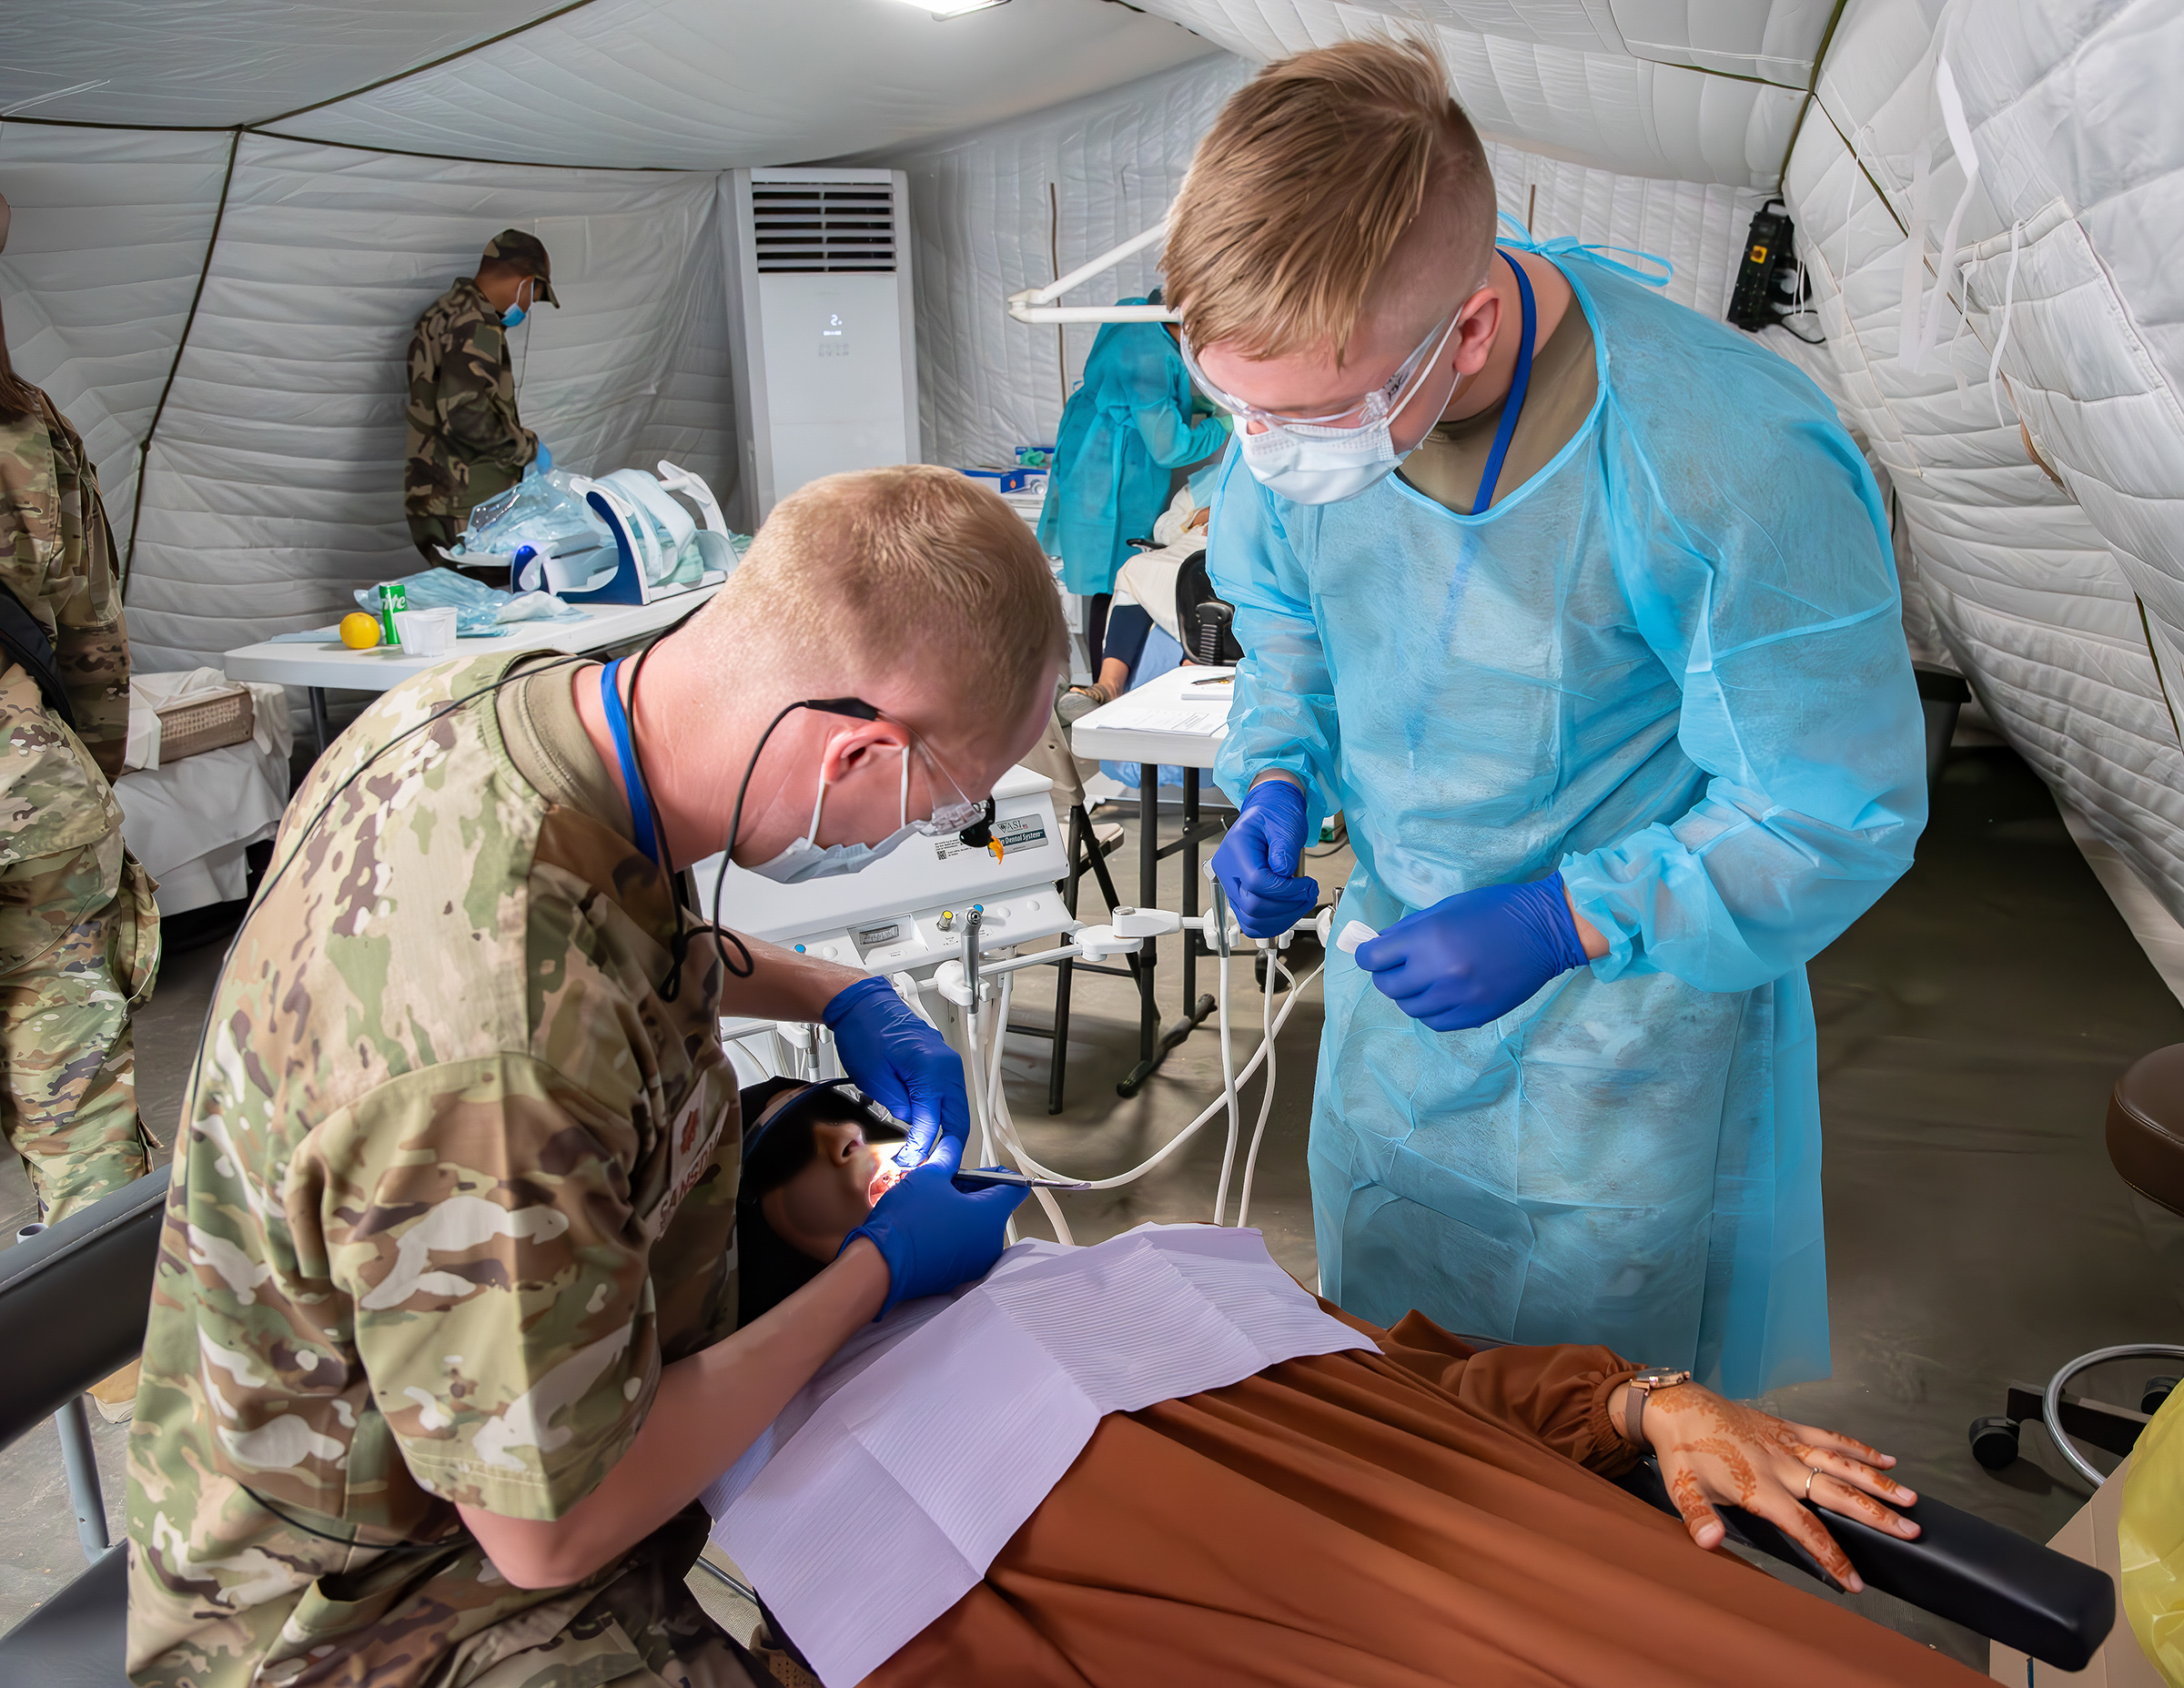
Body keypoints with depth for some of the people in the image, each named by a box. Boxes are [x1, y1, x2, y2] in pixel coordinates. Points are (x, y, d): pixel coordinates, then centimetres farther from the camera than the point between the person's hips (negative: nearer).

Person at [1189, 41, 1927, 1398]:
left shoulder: (1739, 470, -33)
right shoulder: (1312, 378, -15)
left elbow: (1842, 817, -22)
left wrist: (1566, 922, -30)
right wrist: (1280, 781, -13)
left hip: (1636, 998, -4)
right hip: (1401, 945, 5)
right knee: (1374, 1321, 25)